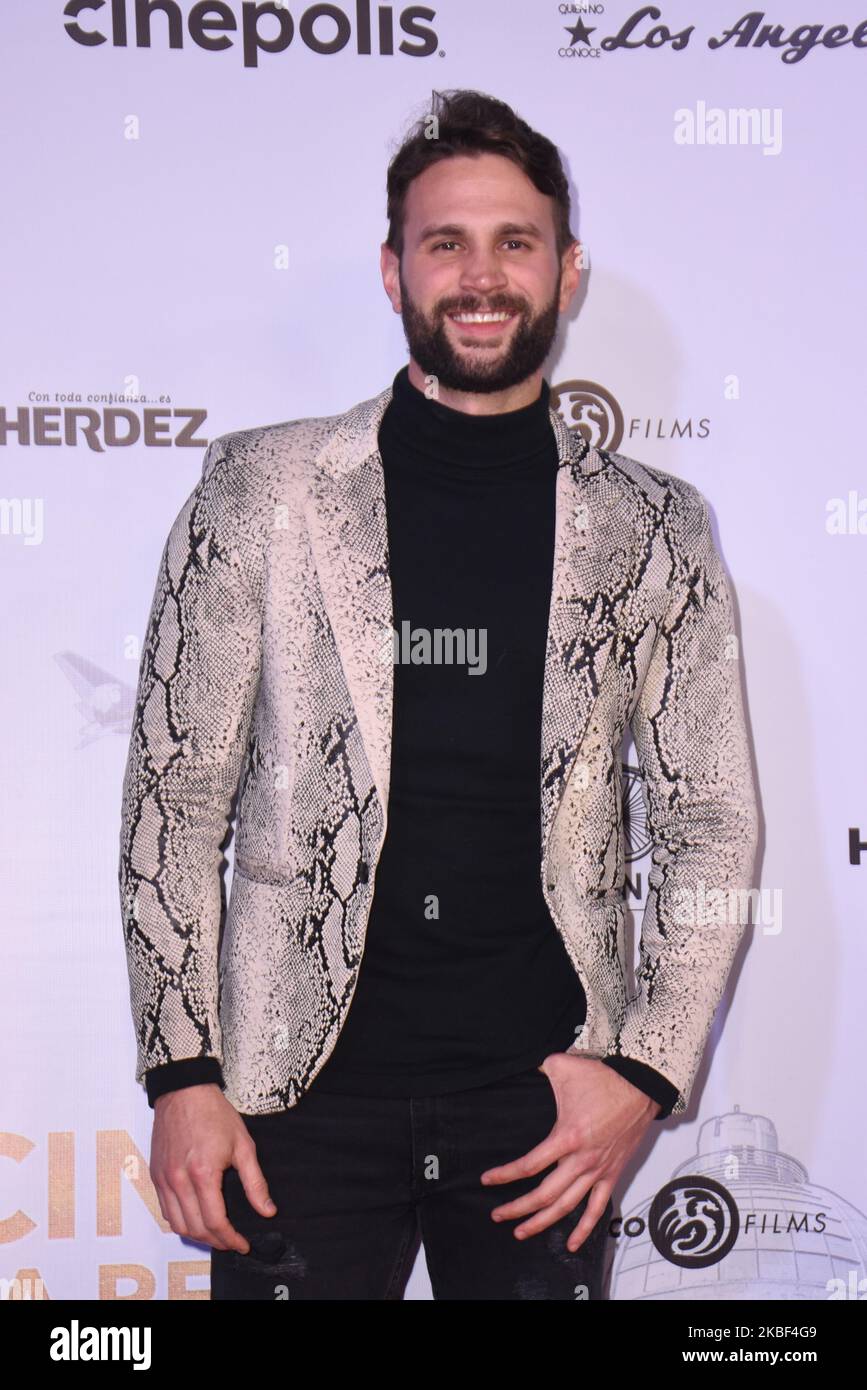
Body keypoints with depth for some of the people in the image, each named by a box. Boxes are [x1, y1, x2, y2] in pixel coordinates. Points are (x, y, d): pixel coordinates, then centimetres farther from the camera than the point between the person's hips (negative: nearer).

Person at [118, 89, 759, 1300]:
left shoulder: (652, 527, 3)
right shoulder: (258, 490, 0)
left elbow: (713, 827, 5)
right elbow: (175, 800, 0)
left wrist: (647, 1069, -4)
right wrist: (181, 1073, -4)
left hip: (543, 1095, 1)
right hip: (305, 1080, -1)